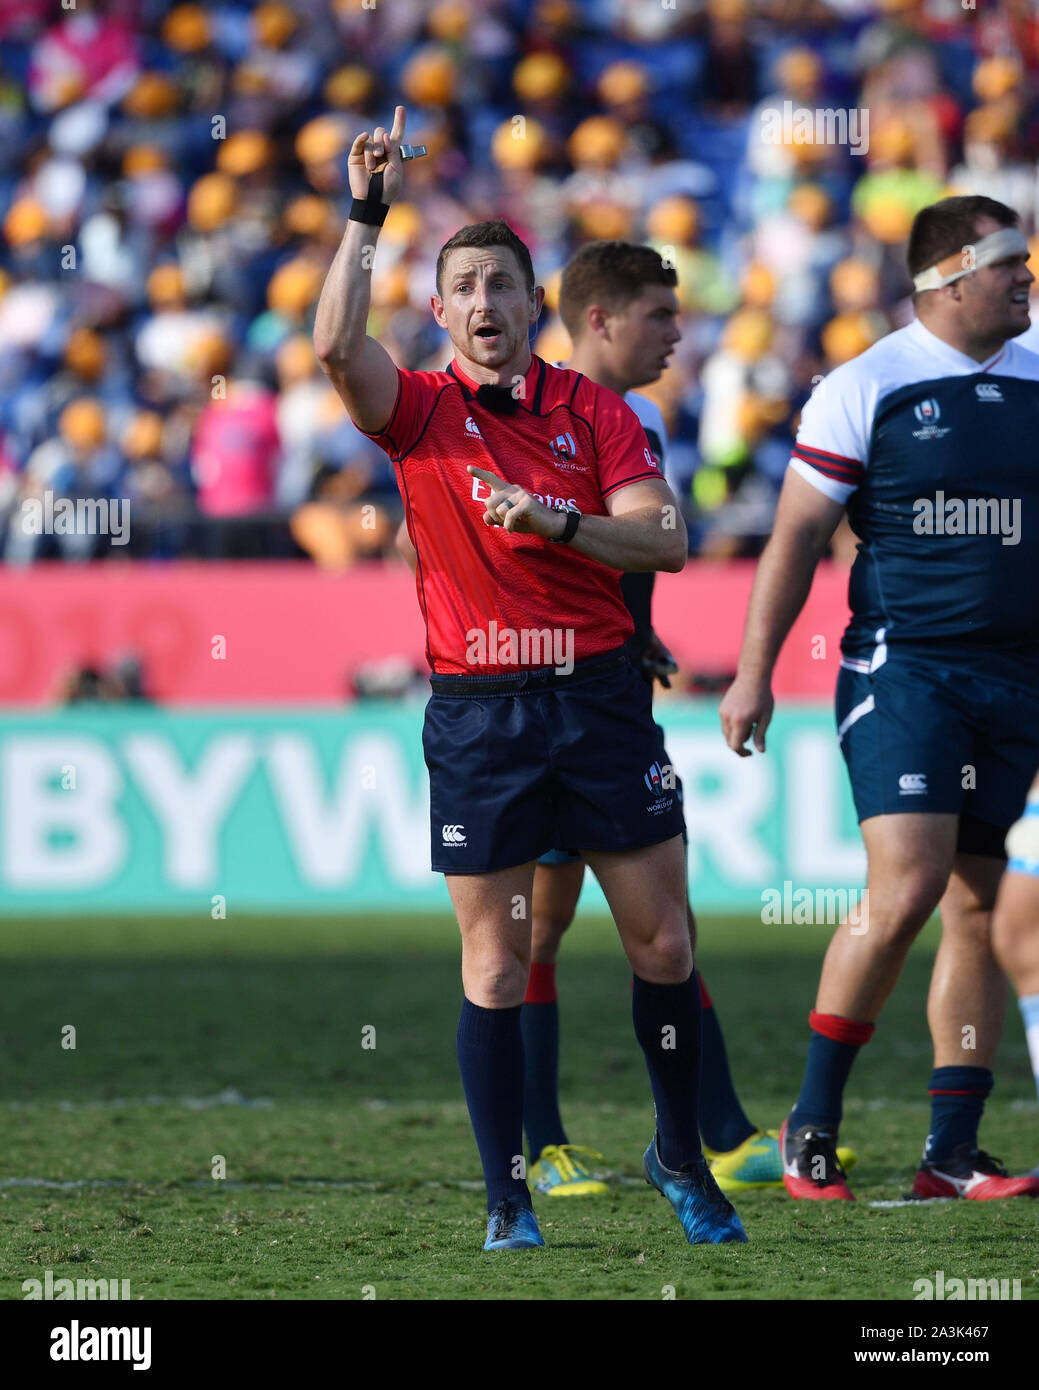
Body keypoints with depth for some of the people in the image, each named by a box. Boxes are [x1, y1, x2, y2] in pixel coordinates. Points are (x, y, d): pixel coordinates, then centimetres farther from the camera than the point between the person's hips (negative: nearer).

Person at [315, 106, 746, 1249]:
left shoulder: (592, 410, 6)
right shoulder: (418, 413, 2)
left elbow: (665, 539, -1)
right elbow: (335, 344, -18)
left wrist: (556, 520, -15)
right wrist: (367, 212, -18)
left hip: (599, 693, 1)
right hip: (477, 713, -1)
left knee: (662, 940, 4)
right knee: (494, 965, -1)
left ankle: (679, 1155, 22)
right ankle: (506, 1200, 6)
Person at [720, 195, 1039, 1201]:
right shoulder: (866, 388, -4)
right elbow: (797, 534, -2)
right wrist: (753, 671, -5)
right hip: (903, 666, -5)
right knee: (906, 889, -16)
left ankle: (952, 1153, 8)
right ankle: (812, 1121, -2)